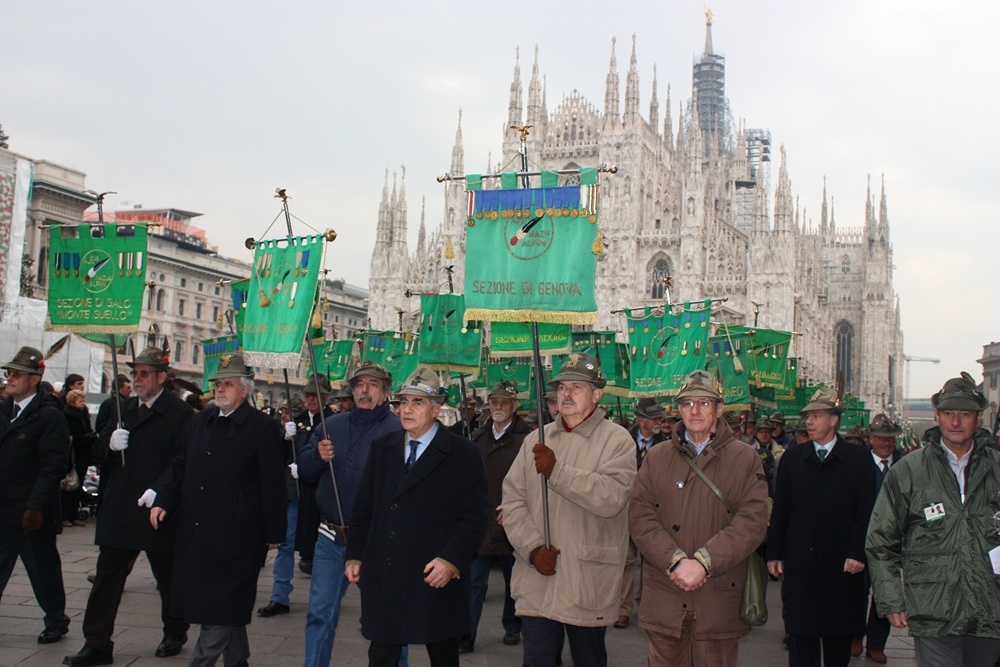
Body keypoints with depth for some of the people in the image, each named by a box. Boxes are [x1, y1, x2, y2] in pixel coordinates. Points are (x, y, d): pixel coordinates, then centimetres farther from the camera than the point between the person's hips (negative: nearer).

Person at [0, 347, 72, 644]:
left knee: (43, 569, 8)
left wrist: (36, 507, -22)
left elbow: (53, 467, -17)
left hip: (32, 514, -6)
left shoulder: (49, 415, -12)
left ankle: (56, 621, 25)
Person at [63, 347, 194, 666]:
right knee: (107, 576, 5)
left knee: (168, 577, 12)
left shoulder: (180, 413, -9)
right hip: (119, 510, 5)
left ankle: (175, 633, 30)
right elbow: (101, 454, 14)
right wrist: (109, 444, -9)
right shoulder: (123, 409, 12)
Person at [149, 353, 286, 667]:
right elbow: (180, 467, 18)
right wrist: (162, 500, 3)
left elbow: (272, 485, -7)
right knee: (230, 612, 16)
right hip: (195, 534, 6)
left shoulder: (263, 427, -7)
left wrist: (273, 533, -7)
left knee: (221, 609, -4)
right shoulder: (199, 421, 13)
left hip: (235, 536, -6)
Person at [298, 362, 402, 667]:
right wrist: (318, 456, -9)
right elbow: (305, 472, 12)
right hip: (331, 538, 5)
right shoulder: (332, 425, 10)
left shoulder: (397, 430, -9)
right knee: (320, 612, 12)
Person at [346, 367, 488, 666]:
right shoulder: (382, 448, 10)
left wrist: (452, 560, -19)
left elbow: (473, 516, -8)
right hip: (383, 577, 4)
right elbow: (364, 507, 13)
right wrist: (354, 555, 7)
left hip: (436, 578, -3)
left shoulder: (464, 454, -4)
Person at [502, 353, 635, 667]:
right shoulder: (536, 439, 11)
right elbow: (513, 497, 5)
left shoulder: (617, 440, -3)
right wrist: (532, 547, -9)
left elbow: (612, 498, -19)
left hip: (588, 585, -3)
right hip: (536, 584, 3)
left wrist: (557, 471, -23)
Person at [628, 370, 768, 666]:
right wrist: (675, 561, -15)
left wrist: (703, 562, -18)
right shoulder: (656, 458, 9)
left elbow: (752, 522, -8)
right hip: (664, 600, 1)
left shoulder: (745, 460, 3)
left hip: (719, 601, -1)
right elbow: (639, 516, -1)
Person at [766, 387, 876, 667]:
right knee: (801, 633, 1)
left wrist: (857, 553, -12)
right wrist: (775, 553, 3)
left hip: (841, 563, -1)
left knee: (839, 633, 12)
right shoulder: (792, 458, 7)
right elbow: (780, 510, 6)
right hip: (800, 562, 1)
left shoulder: (859, 458, 1)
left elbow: (865, 510, -4)